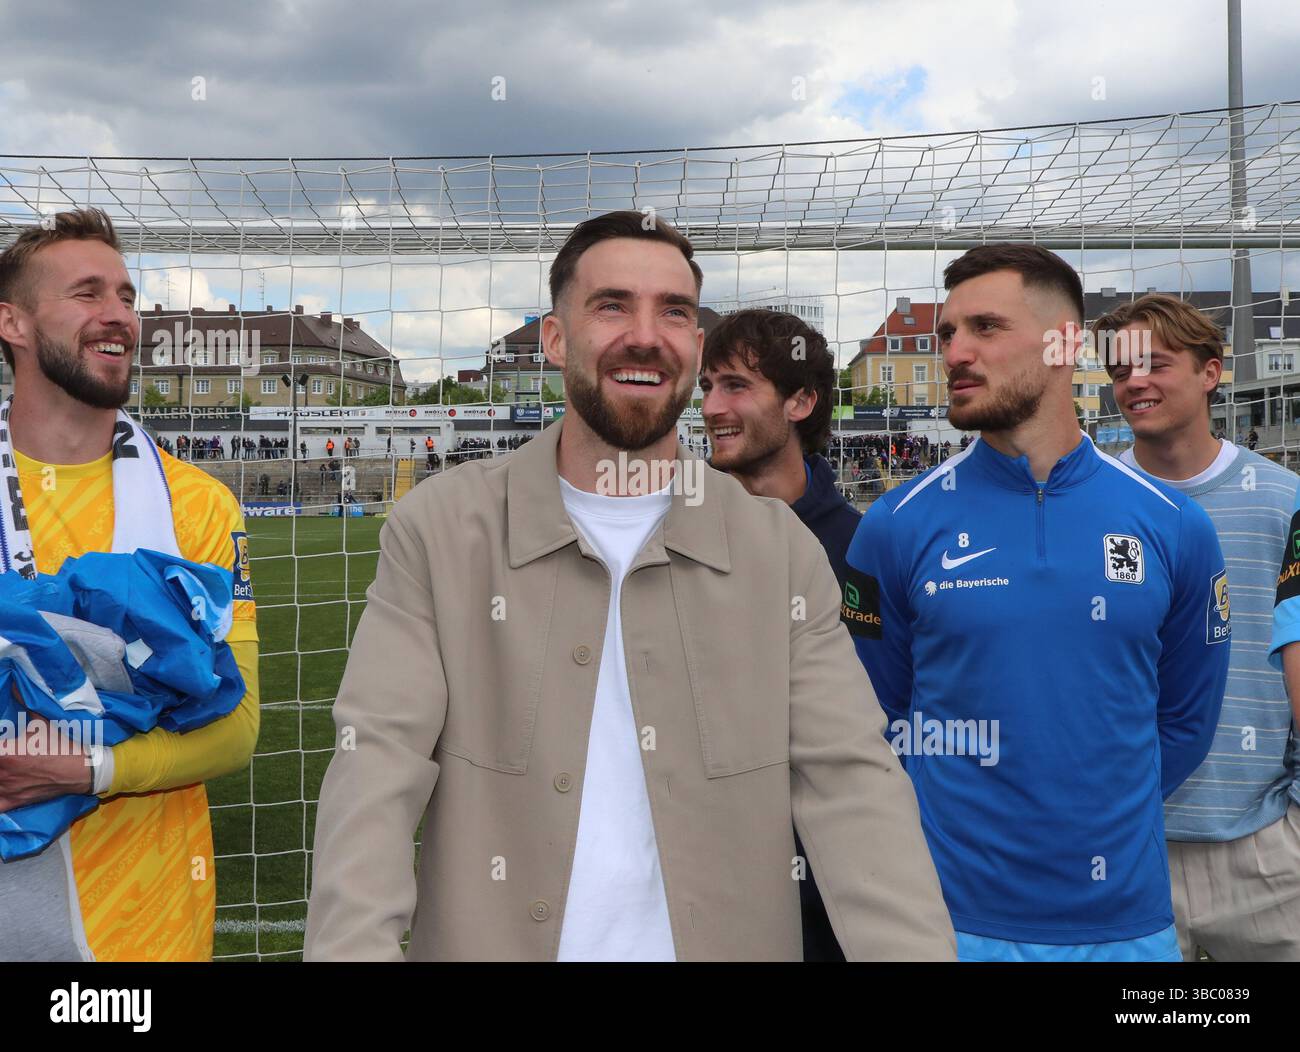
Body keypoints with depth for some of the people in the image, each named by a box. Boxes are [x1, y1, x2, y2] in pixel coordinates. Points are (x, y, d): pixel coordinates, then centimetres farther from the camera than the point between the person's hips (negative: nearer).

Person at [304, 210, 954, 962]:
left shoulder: (781, 550, -3)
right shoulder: (438, 528, -6)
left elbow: (853, 784, -10)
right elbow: (379, 764, -13)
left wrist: (917, 952, -24)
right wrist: (354, 949, -28)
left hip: (729, 940, 1)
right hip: (492, 938, -1)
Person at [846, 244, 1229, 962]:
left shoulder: (1173, 526, -2)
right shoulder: (899, 526, -7)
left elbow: (1185, 717, 7)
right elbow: (878, 718, 1)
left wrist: (1106, 819, 4)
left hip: (1129, 913, 2)